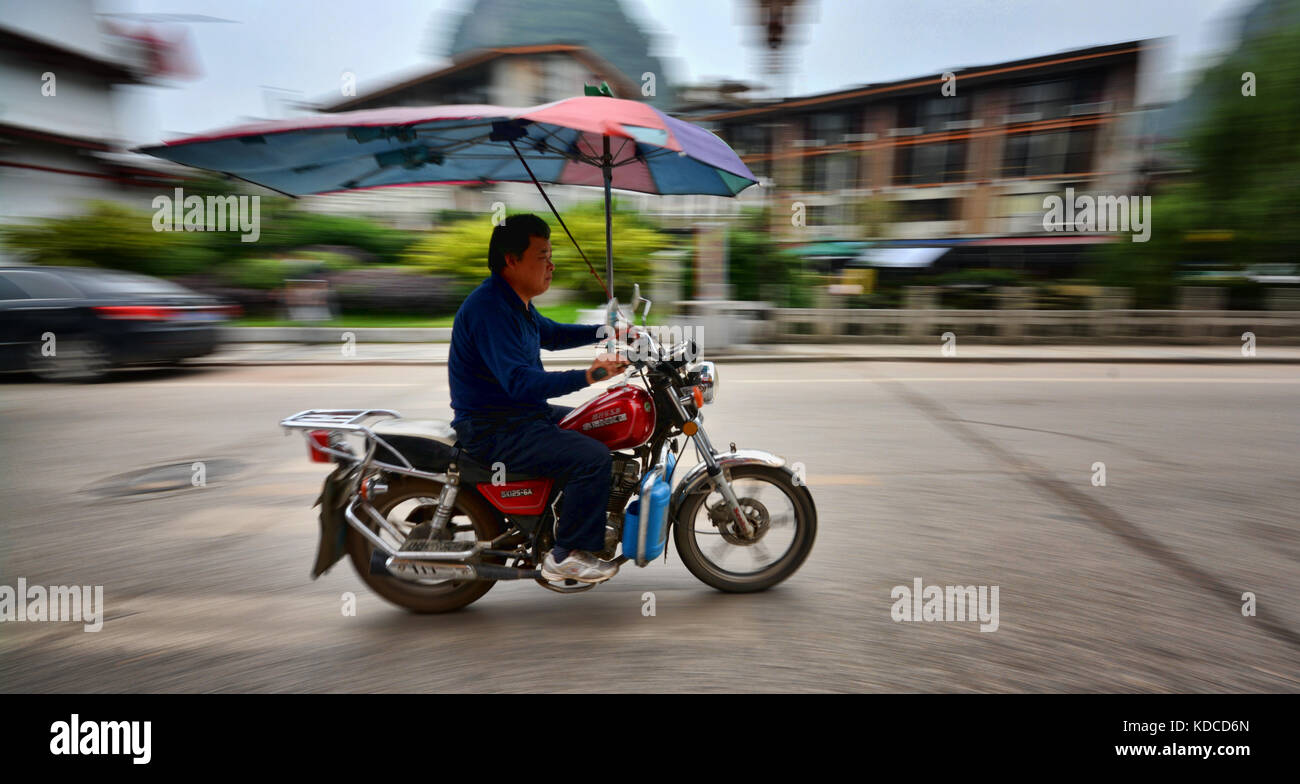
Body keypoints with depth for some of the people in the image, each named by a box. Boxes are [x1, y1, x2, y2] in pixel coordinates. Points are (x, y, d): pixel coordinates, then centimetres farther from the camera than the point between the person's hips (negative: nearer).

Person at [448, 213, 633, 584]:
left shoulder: (515, 301, 11)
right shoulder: (490, 307, -23)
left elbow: (551, 334, 29)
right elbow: (520, 382, -33)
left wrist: (604, 332, 17)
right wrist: (587, 377, -41)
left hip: (522, 414, 11)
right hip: (494, 430, -11)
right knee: (594, 458, -22)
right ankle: (566, 556, -7)